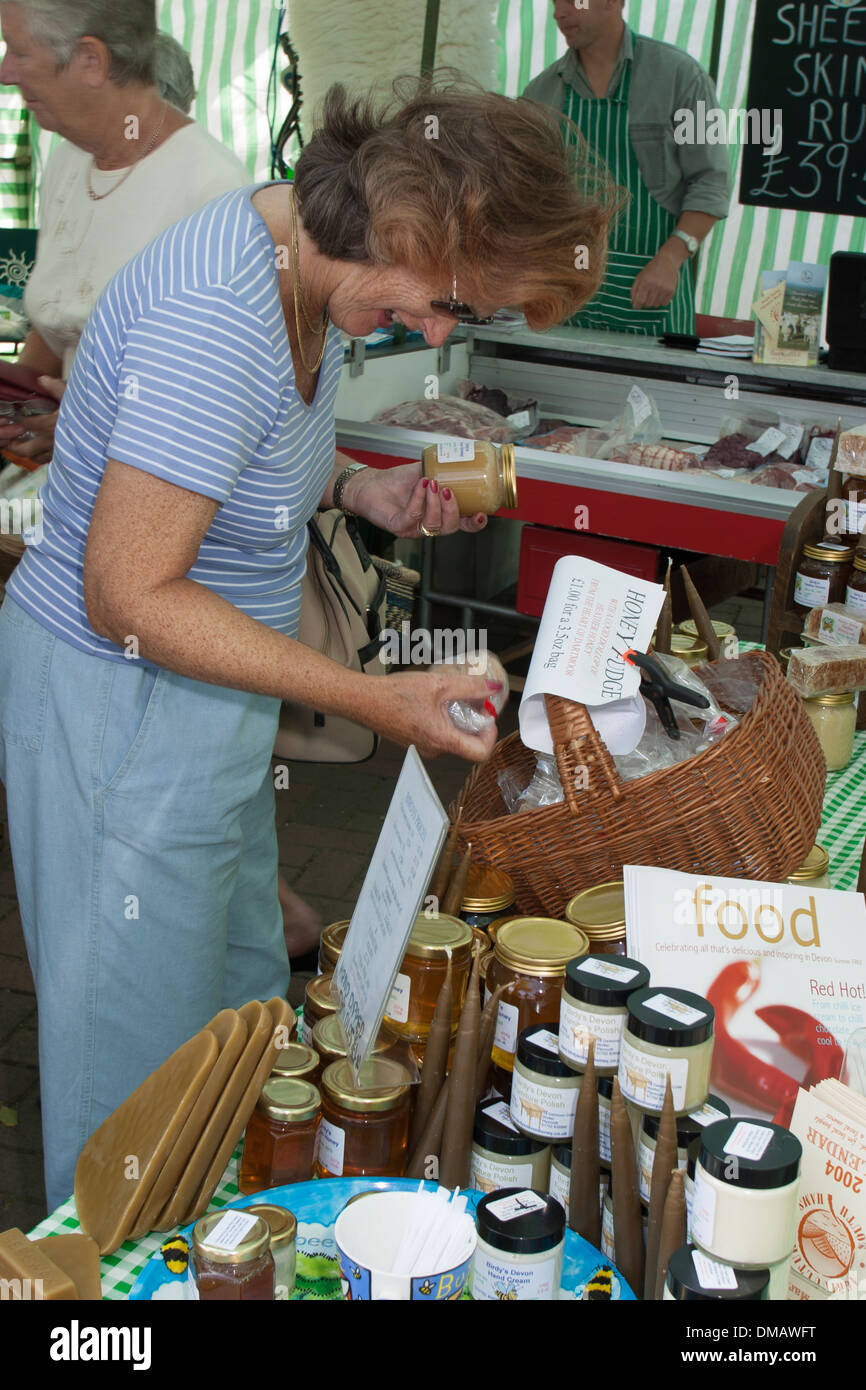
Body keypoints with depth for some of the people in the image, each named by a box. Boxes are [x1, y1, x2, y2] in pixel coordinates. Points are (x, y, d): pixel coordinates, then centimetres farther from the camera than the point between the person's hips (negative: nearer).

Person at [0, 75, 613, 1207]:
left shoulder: (311, 268, 0)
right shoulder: (218, 315, -30)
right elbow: (130, 598, -29)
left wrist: (363, 491, -1)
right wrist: (373, 698, -27)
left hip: (203, 689, 10)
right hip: (122, 702, -10)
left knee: (242, 996, 22)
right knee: (142, 1052, 7)